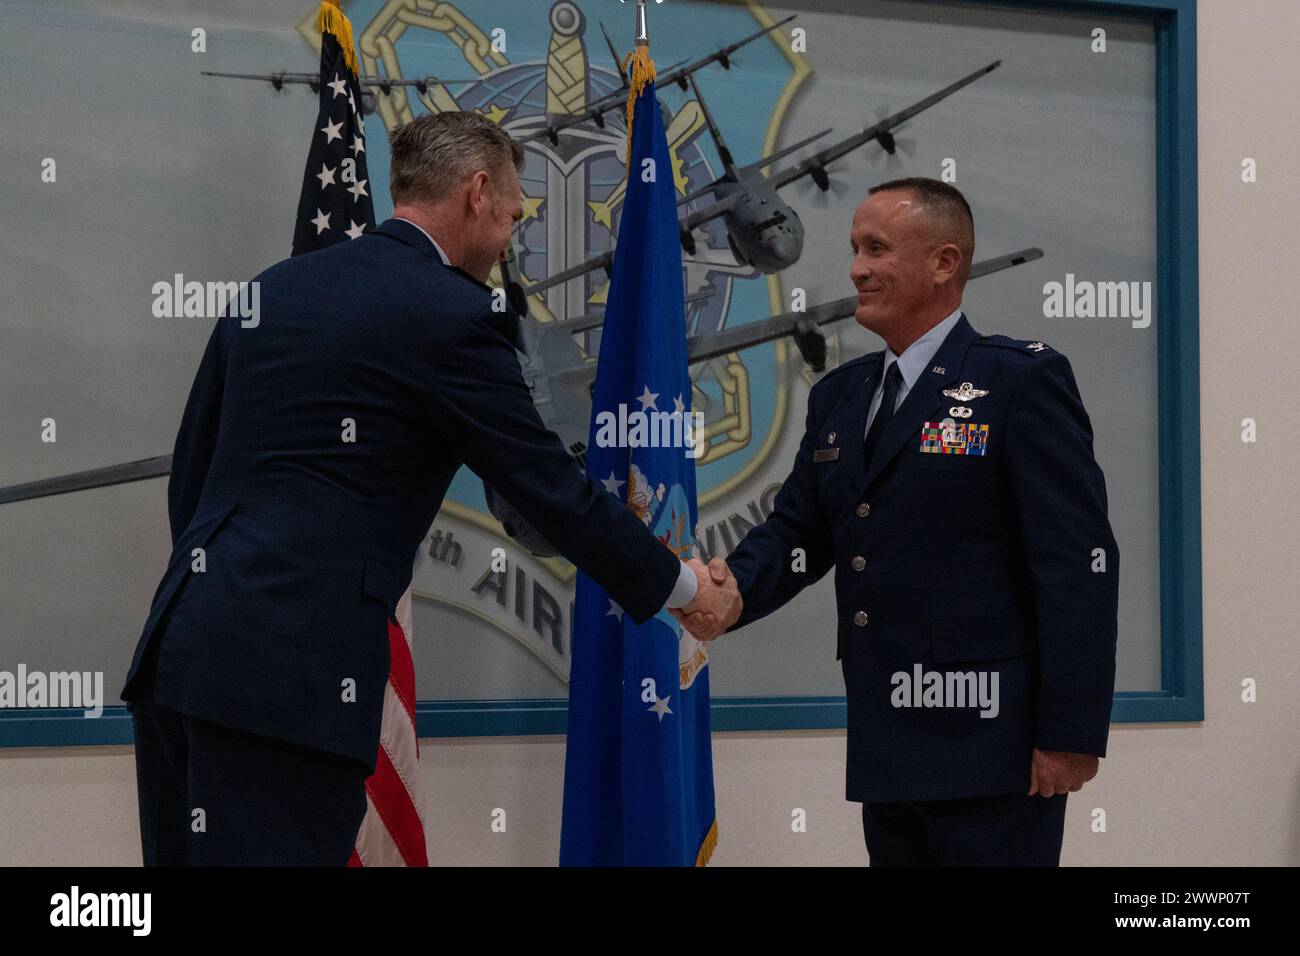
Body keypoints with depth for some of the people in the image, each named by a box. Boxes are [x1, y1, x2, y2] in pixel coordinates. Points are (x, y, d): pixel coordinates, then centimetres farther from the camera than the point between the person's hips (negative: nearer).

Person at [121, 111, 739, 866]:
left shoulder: (274, 286, 17)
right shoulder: (455, 316, -5)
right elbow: (553, 488, -2)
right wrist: (681, 585, 12)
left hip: (184, 644, 8)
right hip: (289, 670, -8)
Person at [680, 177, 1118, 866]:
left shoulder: (1023, 381, -8)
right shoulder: (838, 396, 15)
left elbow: (1078, 562, -13)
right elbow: (798, 528, 14)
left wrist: (1072, 733, -17)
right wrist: (736, 588, -8)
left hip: (988, 745, -7)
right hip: (886, 754, 7)